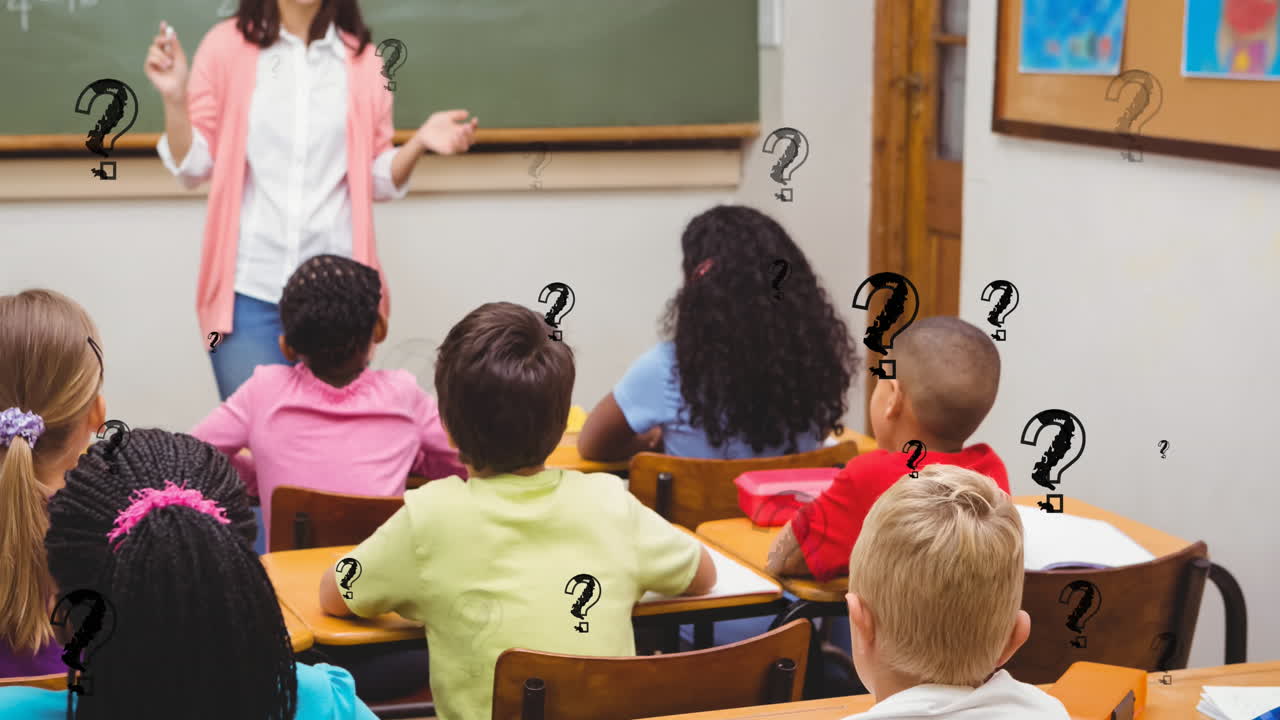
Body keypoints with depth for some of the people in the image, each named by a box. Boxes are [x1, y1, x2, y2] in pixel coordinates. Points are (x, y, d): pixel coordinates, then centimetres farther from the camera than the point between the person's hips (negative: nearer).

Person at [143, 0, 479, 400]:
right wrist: (175, 99, -13)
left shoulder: (362, 60, 6)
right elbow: (193, 167, 2)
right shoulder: (226, 45, 2)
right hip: (248, 288, -1)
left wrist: (419, 143, -6)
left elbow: (376, 180, 11)